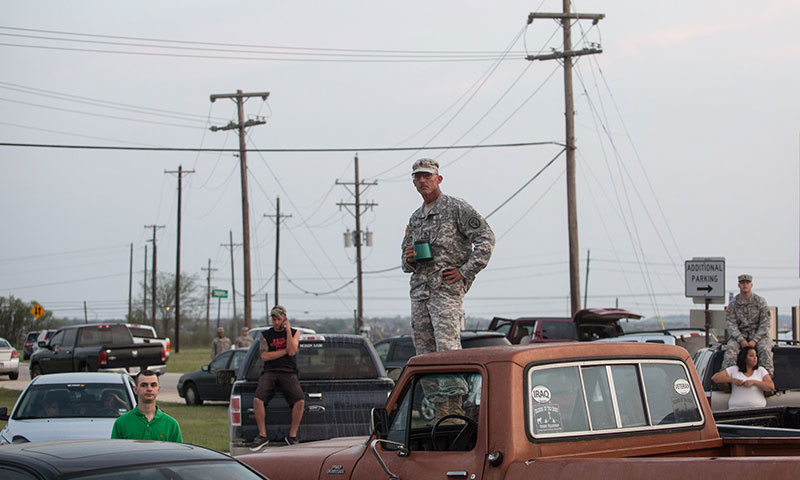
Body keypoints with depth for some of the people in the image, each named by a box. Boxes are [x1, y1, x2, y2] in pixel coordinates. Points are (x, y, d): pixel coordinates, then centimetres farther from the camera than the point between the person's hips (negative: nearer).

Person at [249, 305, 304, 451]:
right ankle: (262, 436, -14)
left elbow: (292, 351, -4)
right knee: (257, 400, -25)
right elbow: (265, 356, 1)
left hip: (288, 373, -1)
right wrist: (285, 351, -2)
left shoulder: (294, 333, 13)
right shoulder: (265, 335, 14)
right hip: (270, 372, 1)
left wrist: (288, 331, -5)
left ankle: (292, 436, -12)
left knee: (300, 401, -26)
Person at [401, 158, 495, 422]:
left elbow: (485, 237, -7)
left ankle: (455, 406, -19)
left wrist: (465, 271, -12)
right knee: (425, 352, 4)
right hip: (419, 289, 7)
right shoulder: (415, 218, 21)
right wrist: (408, 258, 5)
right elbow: (406, 261, 30)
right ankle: (440, 408, 8)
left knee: (447, 347, -18)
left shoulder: (456, 208, 0)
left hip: (447, 289, -7)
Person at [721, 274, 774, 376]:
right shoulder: (733, 304, 2)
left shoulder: (760, 302, -2)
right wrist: (741, 340, -19)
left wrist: (755, 340, -17)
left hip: (758, 334, -1)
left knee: (765, 349, -30)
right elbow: (731, 324, -4)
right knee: (731, 348, -28)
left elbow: (765, 324, -5)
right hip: (740, 334, 1)